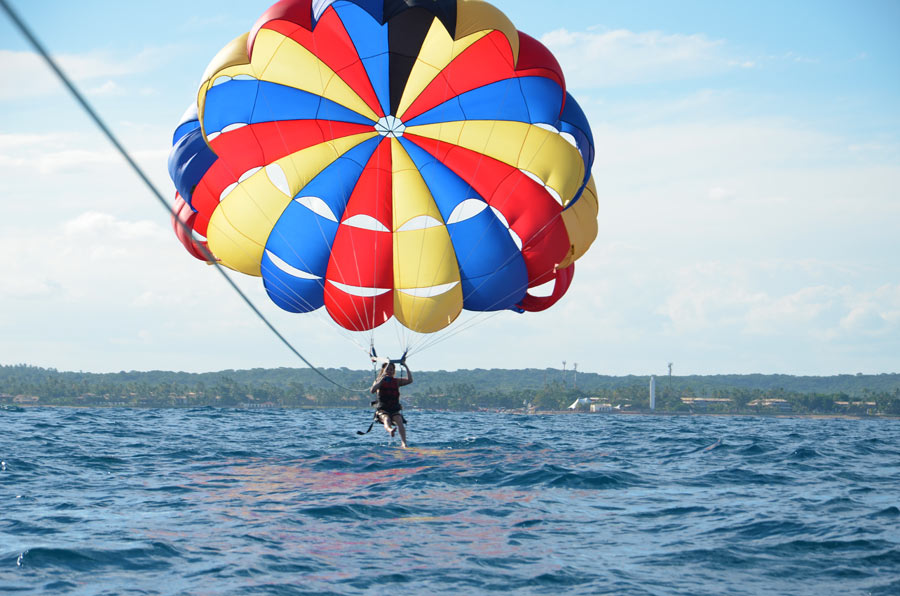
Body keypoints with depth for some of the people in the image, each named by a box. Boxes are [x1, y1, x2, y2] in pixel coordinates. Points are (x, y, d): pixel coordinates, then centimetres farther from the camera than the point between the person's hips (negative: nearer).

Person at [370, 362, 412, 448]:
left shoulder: (397, 381, 13)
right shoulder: (379, 381, 7)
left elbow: (409, 380, -3)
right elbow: (373, 390, -14)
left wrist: (406, 367, -8)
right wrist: (382, 378, -20)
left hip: (395, 410, 3)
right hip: (382, 409, -3)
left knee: (399, 421, -29)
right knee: (386, 419, -36)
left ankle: (403, 443, -44)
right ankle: (390, 430, -72)